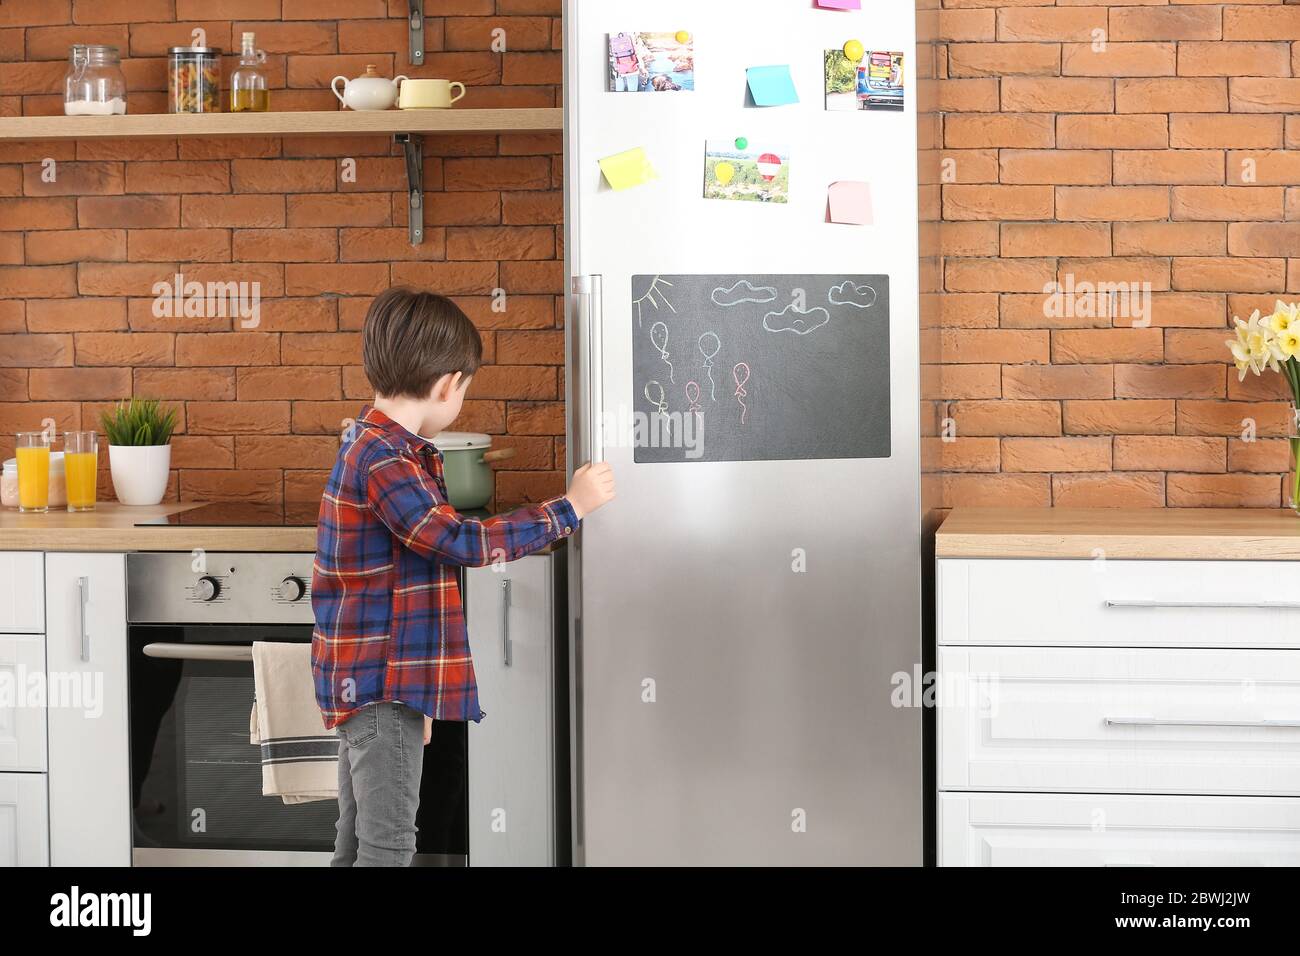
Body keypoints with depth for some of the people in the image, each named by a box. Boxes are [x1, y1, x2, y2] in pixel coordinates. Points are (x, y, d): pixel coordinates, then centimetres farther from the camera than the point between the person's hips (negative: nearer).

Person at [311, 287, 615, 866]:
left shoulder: (373, 444, 13)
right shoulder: (385, 459, -20)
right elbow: (461, 542, -24)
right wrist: (570, 507, -17)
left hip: (362, 685, 10)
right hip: (381, 686, -10)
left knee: (358, 844, 15)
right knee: (389, 847, -6)